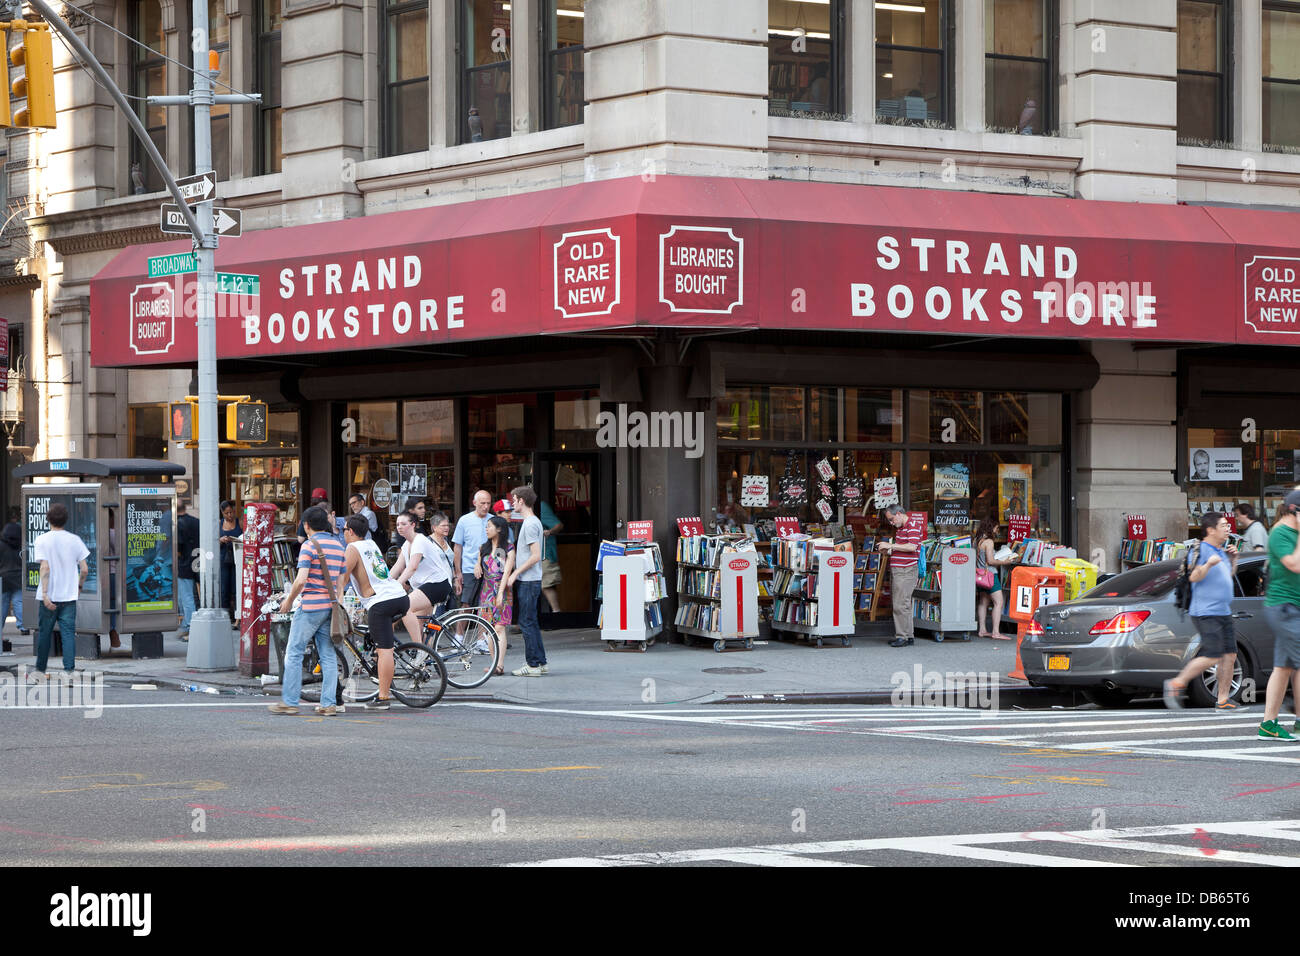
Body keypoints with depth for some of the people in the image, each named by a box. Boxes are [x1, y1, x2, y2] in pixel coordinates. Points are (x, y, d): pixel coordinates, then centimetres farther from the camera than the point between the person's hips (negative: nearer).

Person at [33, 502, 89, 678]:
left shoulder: (42, 540, -6)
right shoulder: (74, 540, 1)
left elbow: (45, 568, -16)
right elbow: (84, 569, 0)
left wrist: (45, 594, -19)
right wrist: (79, 586, 18)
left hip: (49, 597, -1)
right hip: (69, 596, 1)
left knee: (45, 632, 12)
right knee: (68, 633, 1)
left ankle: (40, 669, 23)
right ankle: (69, 669, -8)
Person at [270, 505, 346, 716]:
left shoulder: (309, 545, -10)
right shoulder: (338, 546, 12)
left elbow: (301, 580, -18)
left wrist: (289, 600, -4)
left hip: (311, 606, -7)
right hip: (331, 607, 7)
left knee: (294, 653, 1)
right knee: (328, 656, 7)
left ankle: (289, 701, 0)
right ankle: (329, 703, 4)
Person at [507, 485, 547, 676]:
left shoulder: (530, 524, -16)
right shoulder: (533, 521, 16)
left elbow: (535, 556, -21)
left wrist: (515, 573, -15)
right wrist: (515, 573, 20)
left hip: (529, 581, -10)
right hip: (531, 580, 10)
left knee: (527, 622, -6)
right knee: (531, 622, 14)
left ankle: (533, 665, -4)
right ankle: (540, 662, 18)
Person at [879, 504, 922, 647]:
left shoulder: (912, 527, -10)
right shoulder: (899, 528, 20)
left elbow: (912, 547, -22)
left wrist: (891, 545, -18)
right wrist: (888, 549, 9)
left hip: (906, 571, -10)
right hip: (896, 570, 10)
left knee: (901, 605, -13)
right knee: (898, 604, 11)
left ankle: (903, 636, -12)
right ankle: (907, 635, 16)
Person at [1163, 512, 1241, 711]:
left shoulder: (1220, 550, 17)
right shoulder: (1201, 549, -11)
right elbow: (1193, 577, -19)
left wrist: (1232, 559, 14)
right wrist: (1208, 564, -33)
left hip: (1223, 612, 10)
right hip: (1206, 613, -10)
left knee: (1230, 655, 6)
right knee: (1212, 657, -15)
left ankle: (1223, 700, 11)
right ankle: (1177, 684, -3)